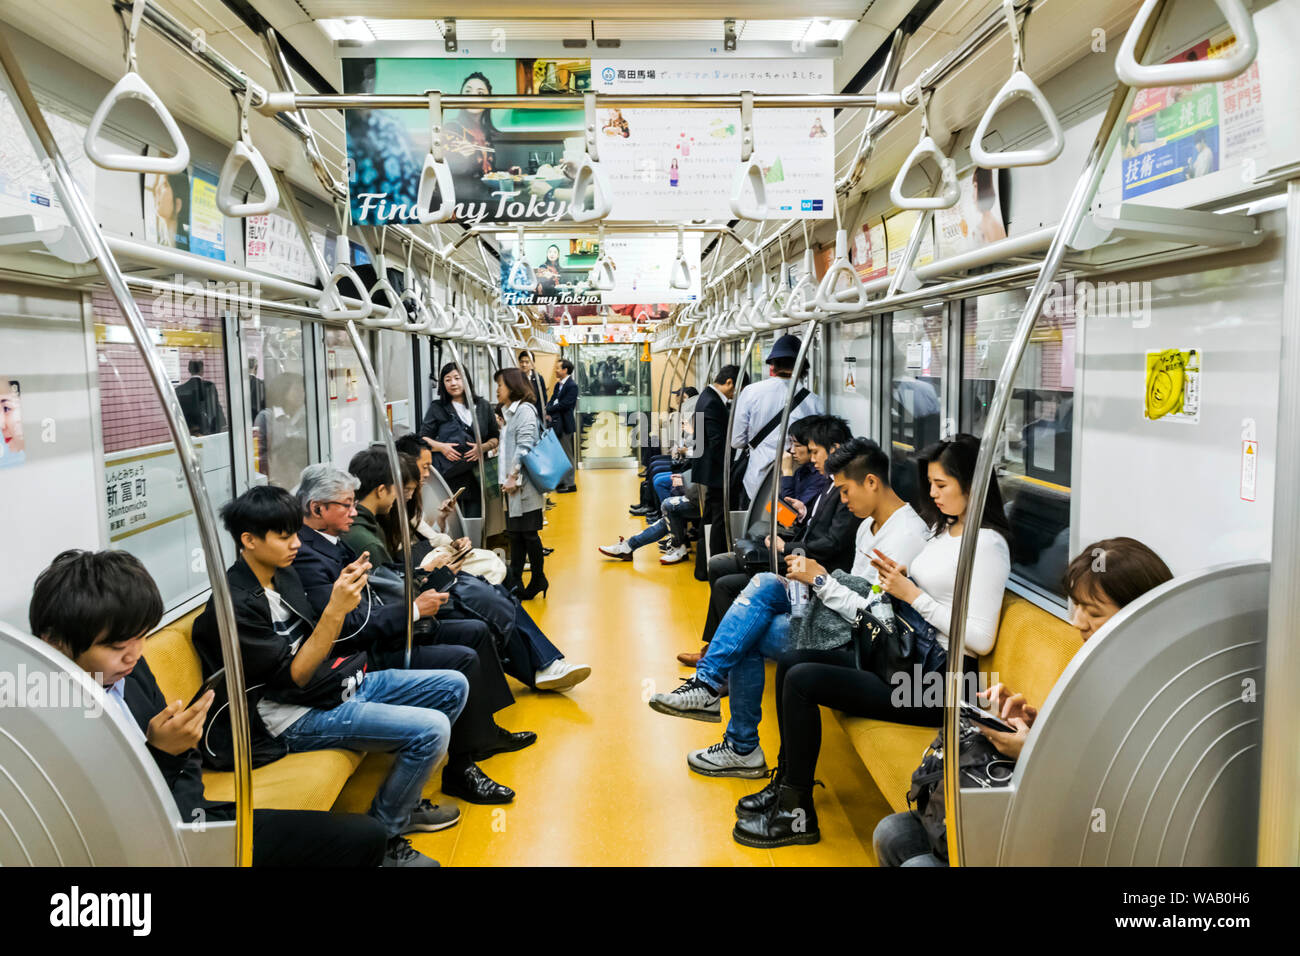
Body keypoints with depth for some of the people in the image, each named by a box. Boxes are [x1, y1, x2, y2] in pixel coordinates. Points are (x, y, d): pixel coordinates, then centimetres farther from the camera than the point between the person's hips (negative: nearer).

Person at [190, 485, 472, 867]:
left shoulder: (283, 573, 6)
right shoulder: (234, 606, -20)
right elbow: (294, 676, -20)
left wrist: (342, 591, -3)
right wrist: (335, 610, -26)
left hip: (339, 682, 9)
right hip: (298, 718, -9)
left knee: (453, 686, 7)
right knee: (431, 729, -24)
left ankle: (402, 802, 20)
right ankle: (382, 833, 0)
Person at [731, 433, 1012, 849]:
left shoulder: (987, 544, -15)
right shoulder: (945, 528, 12)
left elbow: (981, 638, -20)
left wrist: (913, 595, -17)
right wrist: (899, 577, -2)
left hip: (936, 679, -10)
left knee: (801, 680, -16)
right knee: (791, 661, 3)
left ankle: (796, 812, -2)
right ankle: (785, 782, 14)